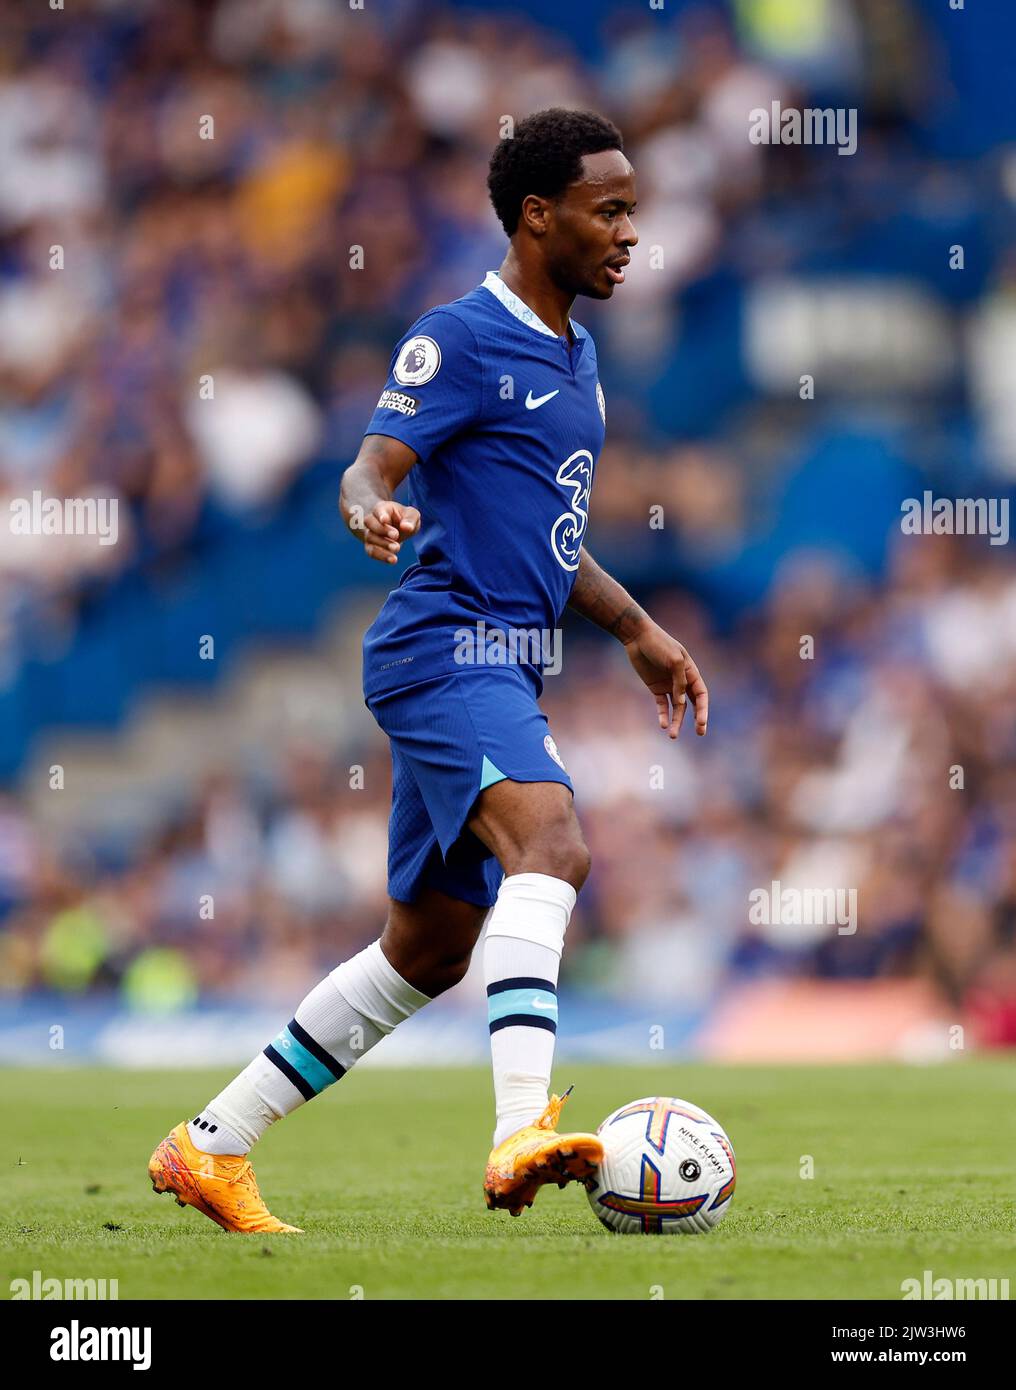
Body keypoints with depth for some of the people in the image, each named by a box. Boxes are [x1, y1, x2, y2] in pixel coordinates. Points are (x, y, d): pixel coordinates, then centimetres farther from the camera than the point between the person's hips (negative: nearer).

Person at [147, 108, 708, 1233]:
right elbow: (369, 471, -16)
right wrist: (373, 508, -38)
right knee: (550, 846, -32)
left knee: (428, 950, 12)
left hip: (502, 672, 9)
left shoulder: (574, 357, 20)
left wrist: (636, 630, 27)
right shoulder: (461, 338, -7)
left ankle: (212, 1149, 21)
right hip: (447, 646, -9)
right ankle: (522, 1130, -48)